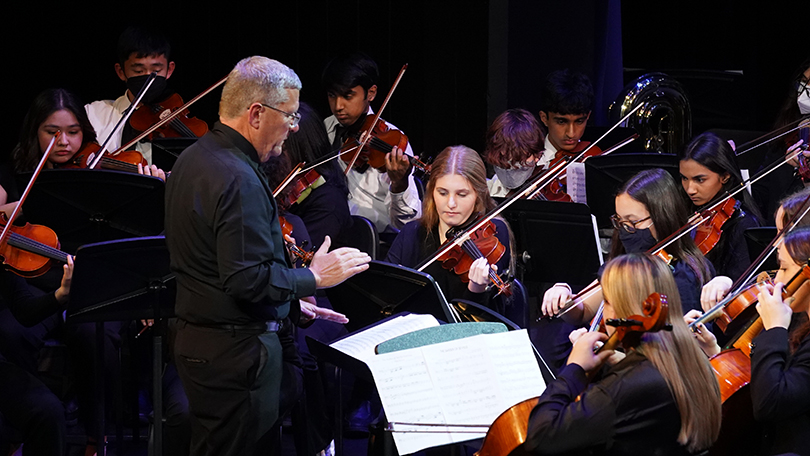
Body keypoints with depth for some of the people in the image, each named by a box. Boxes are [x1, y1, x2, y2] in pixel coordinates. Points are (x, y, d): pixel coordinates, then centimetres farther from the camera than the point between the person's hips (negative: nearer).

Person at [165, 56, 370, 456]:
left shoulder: (192, 160, 12)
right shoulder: (239, 180, -21)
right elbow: (247, 280, -25)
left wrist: (292, 301, 19)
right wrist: (313, 278, -12)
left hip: (197, 336, 10)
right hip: (236, 349, -10)